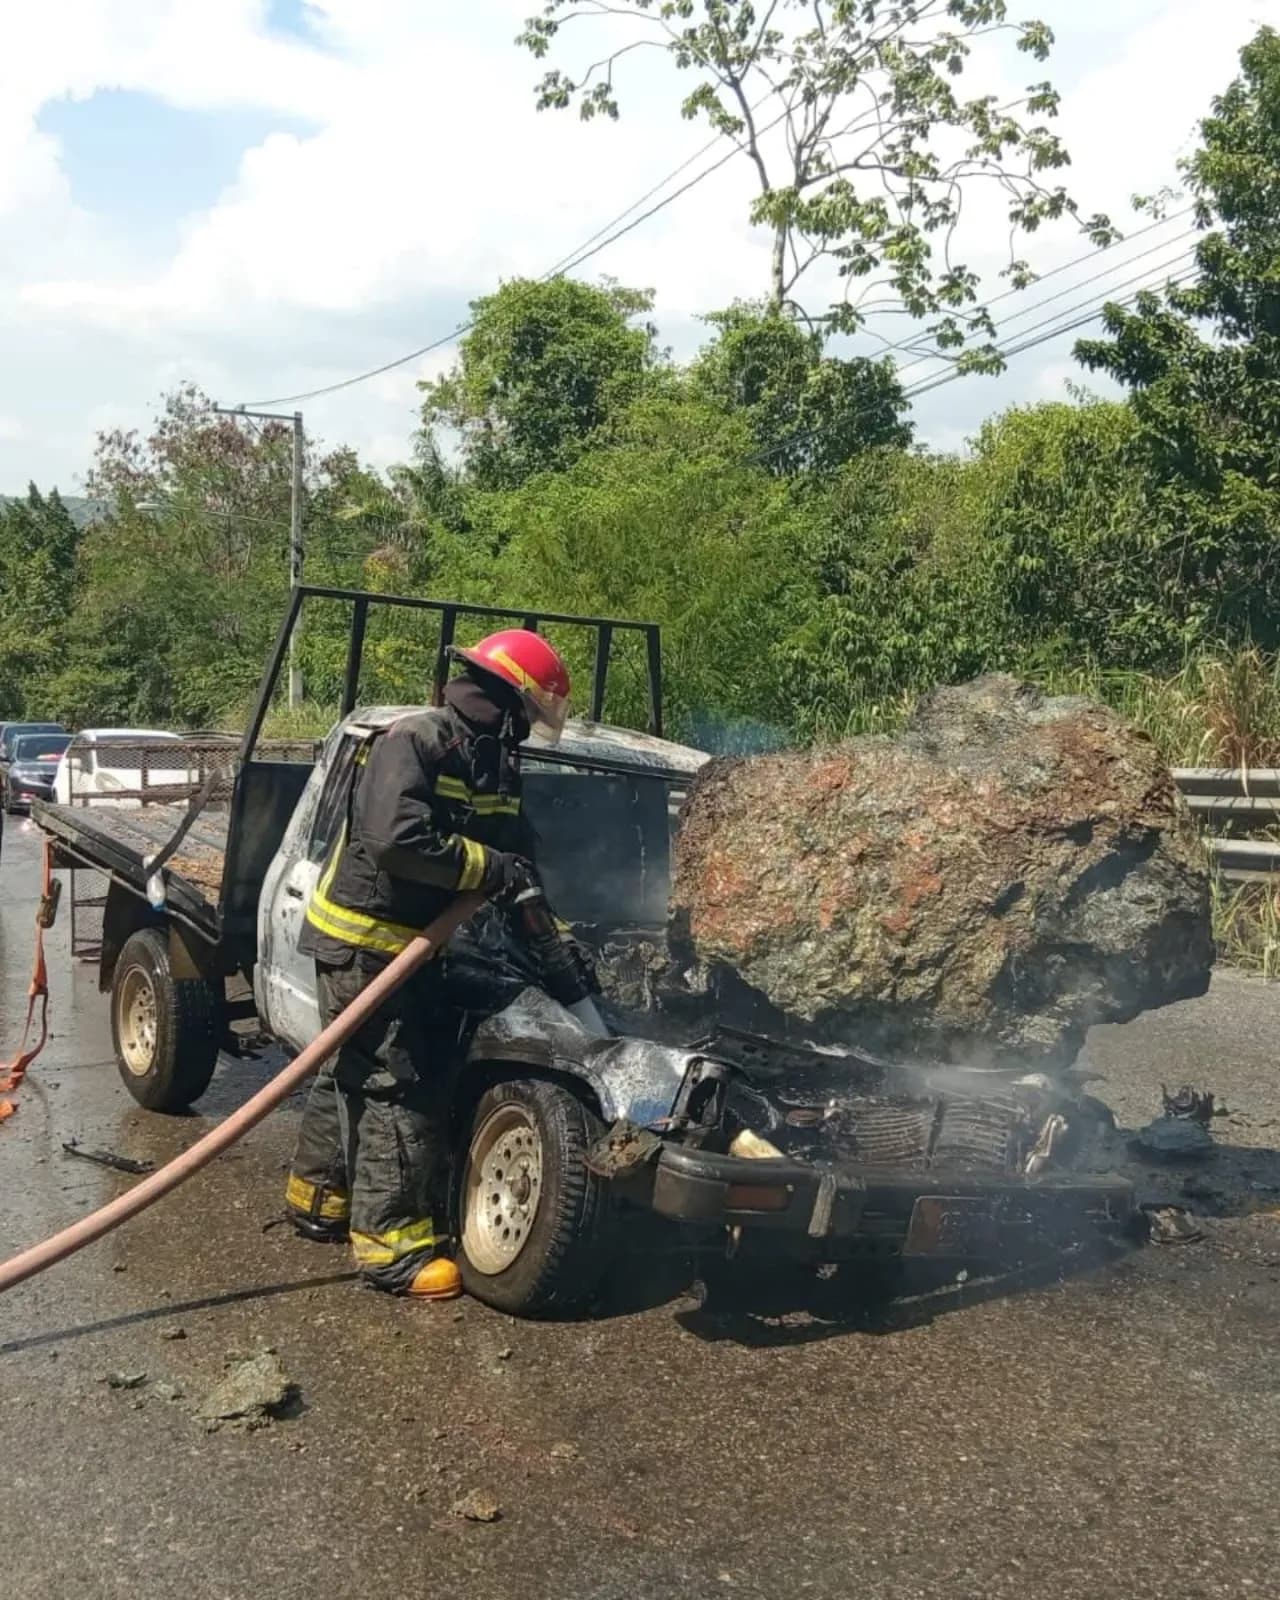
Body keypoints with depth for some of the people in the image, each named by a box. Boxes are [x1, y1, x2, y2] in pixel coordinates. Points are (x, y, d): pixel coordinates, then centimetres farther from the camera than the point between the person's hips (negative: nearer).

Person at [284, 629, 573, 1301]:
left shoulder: (493, 763, 9)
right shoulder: (414, 741, -19)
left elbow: (516, 851, 14)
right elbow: (397, 838, -32)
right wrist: (490, 868, -23)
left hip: (414, 943, 9)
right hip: (362, 941, -9)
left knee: (352, 1072, 20)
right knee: (394, 1090, -7)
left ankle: (317, 1198, 36)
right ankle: (393, 1247, 0)